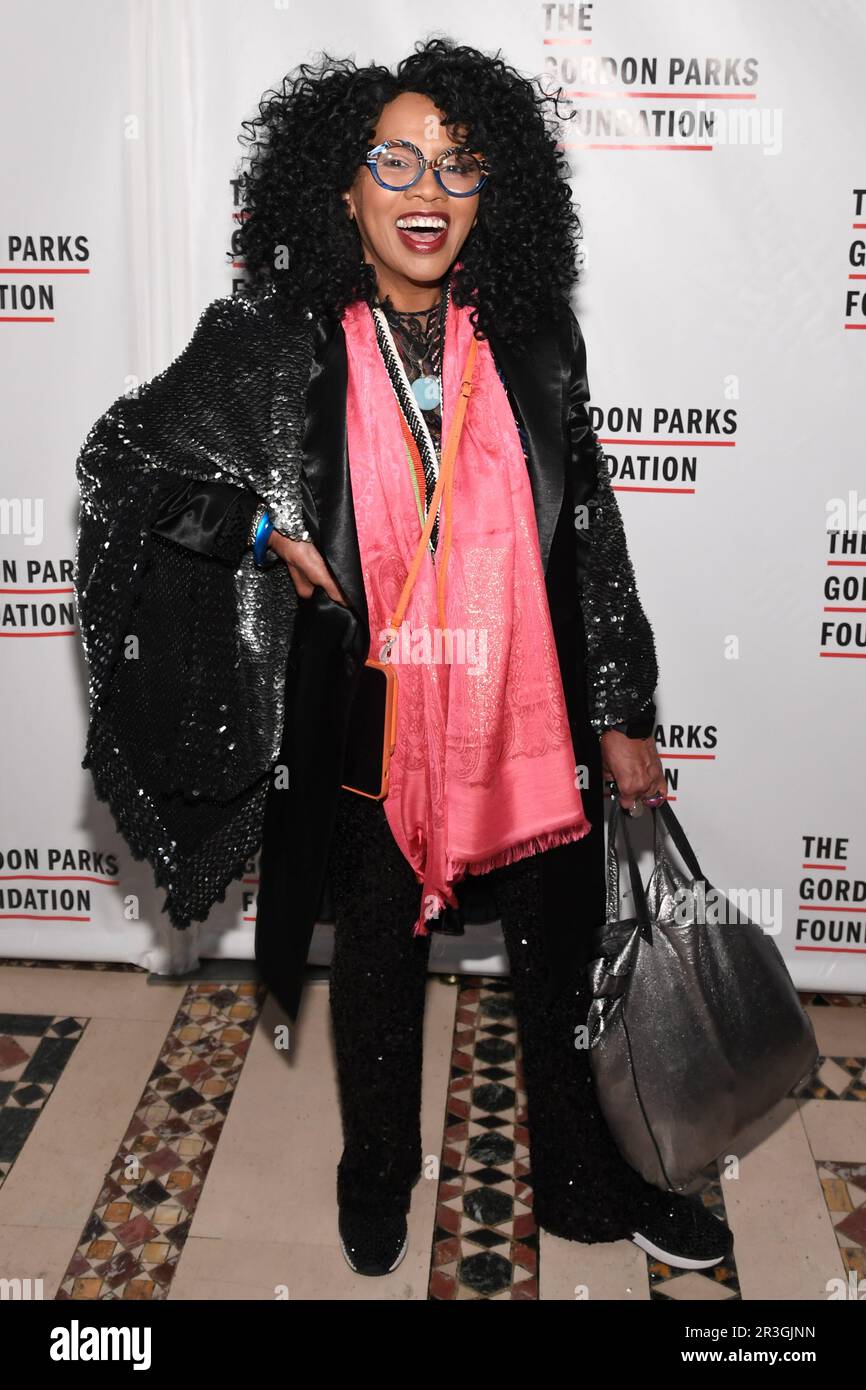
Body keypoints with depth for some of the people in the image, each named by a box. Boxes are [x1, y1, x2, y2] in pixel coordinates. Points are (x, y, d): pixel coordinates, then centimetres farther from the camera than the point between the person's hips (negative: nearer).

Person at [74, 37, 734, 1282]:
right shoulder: (275, 347, -7)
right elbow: (123, 458, 3)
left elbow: (587, 541, 4)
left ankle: (587, 1184, 42)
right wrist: (264, 530, -10)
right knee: (382, 960, 18)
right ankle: (378, 1177, 46)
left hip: (528, 722, 2)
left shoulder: (533, 344, -1)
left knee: (564, 957, 16)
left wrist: (621, 719, 5)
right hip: (372, 728, -2)